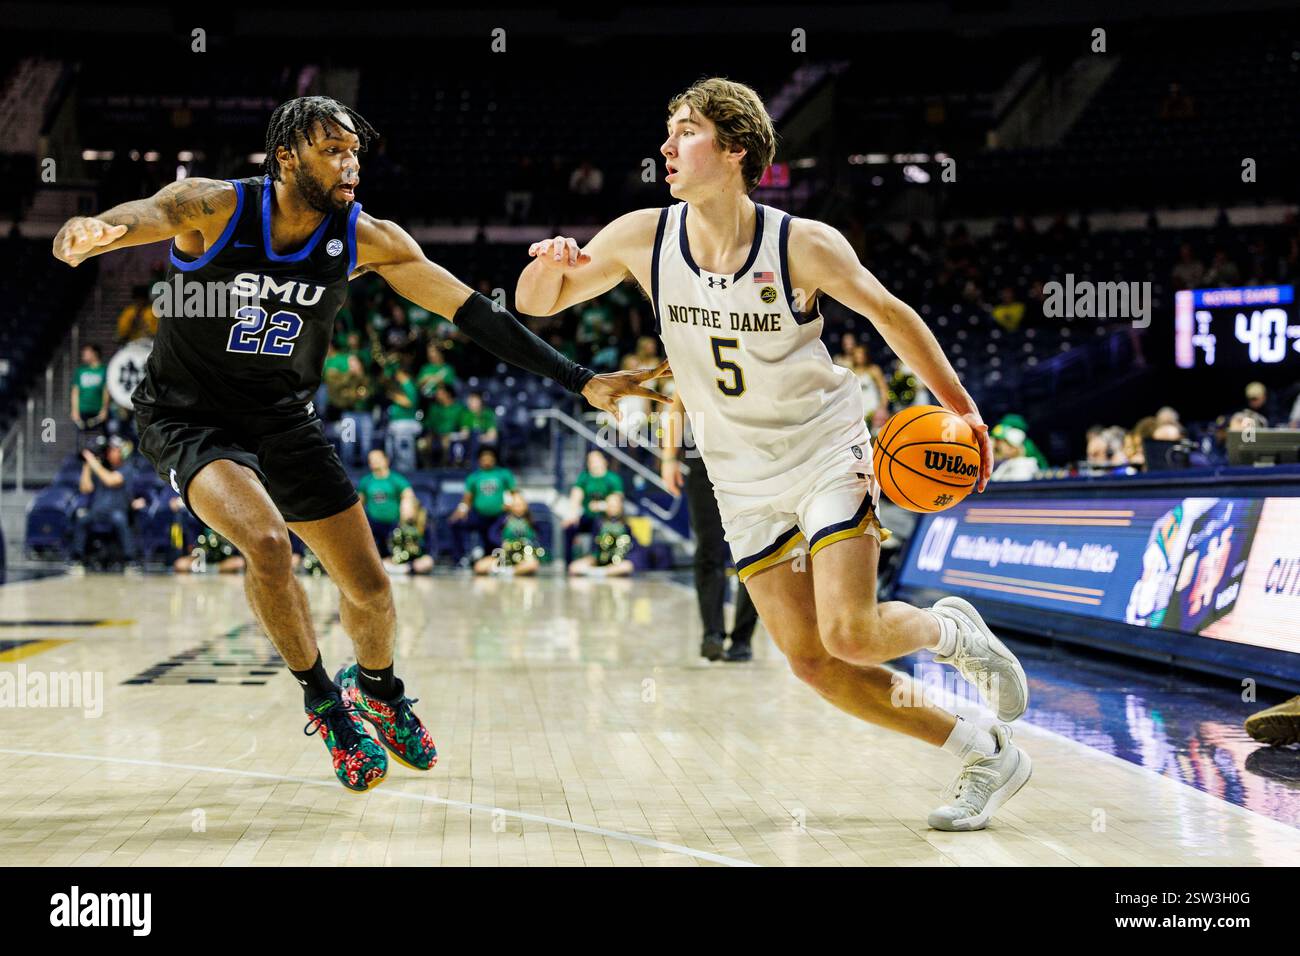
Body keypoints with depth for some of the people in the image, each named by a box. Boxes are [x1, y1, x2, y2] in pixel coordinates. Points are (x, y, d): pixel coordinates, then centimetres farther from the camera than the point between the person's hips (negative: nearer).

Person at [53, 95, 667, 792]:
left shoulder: (366, 238, -12)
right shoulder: (212, 207, -20)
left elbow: (470, 311, -12)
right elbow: (129, 219, -36)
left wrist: (578, 381, -16)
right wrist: (83, 237, -63)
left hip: (284, 417, 4)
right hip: (189, 416, -4)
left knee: (370, 587, 4)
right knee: (267, 543, -30)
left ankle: (378, 688, 39)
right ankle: (322, 699, -4)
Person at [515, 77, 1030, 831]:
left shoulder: (804, 245, -17)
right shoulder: (643, 239, -9)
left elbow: (889, 314, -2)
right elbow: (535, 305, 1)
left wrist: (963, 408, 1)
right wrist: (550, 264, -22)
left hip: (827, 451, -4)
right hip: (742, 479, 4)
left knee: (849, 633, -18)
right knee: (810, 661, -2)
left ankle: (952, 632, 17)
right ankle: (988, 758, 11)